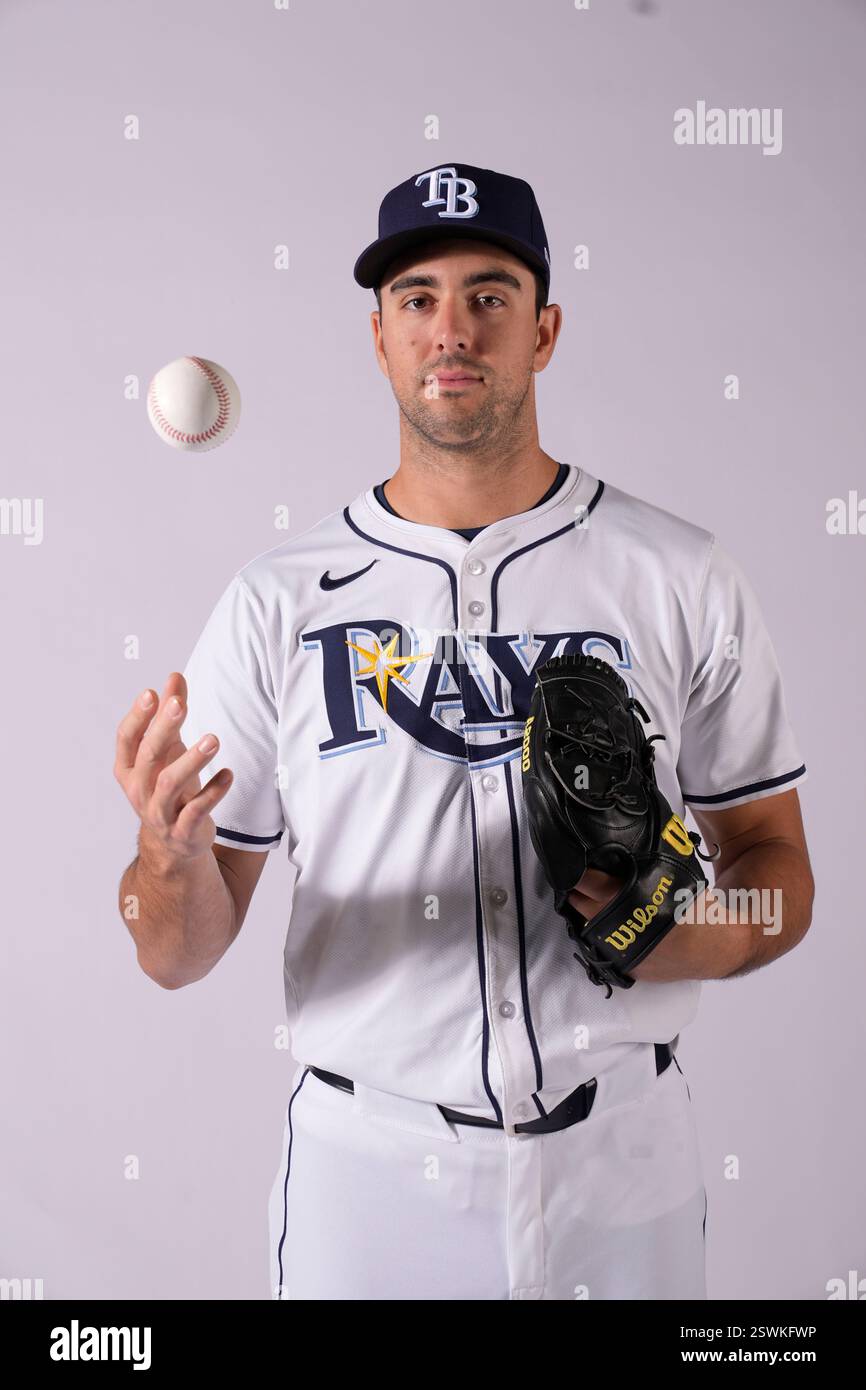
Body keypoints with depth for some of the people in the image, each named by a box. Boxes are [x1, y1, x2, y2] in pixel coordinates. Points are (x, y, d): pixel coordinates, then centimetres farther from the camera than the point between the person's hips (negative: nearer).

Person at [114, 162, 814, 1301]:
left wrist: (703, 936, -17)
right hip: (364, 1163, 0)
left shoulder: (682, 578, -3)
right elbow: (180, 958, -4)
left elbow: (777, 864, 4)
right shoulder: (278, 601, -4)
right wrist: (172, 852, -26)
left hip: (619, 1163, 1)